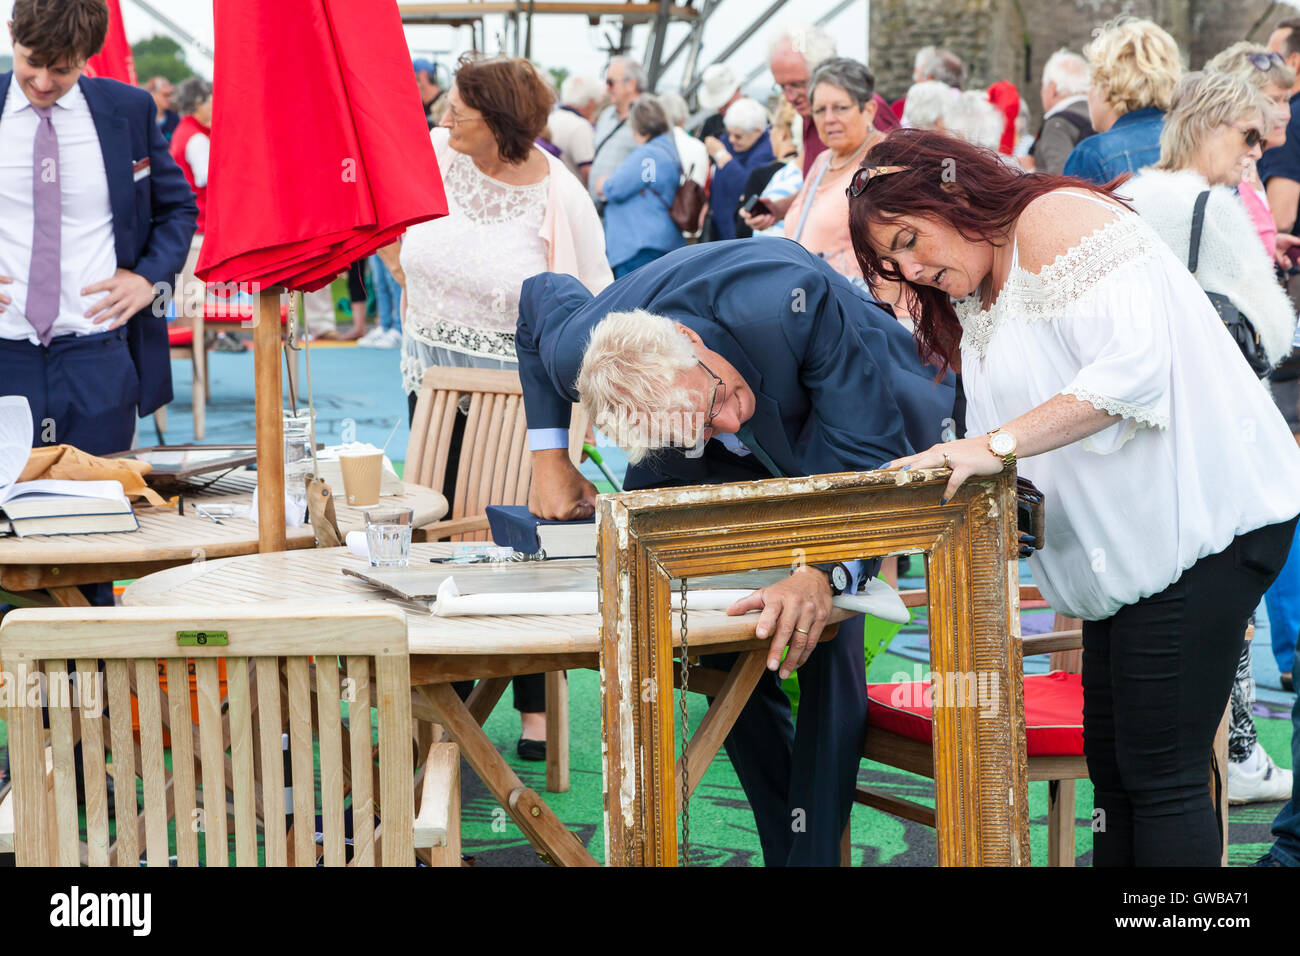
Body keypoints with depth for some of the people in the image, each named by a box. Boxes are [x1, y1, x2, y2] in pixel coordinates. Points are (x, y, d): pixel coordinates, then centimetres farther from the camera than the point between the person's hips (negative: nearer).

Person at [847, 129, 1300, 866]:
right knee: (1112, 768, 10)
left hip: (1202, 514, -10)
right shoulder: (977, 301, 20)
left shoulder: (1057, 220, -10)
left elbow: (1134, 362, -24)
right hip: (1128, 541, 10)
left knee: (1160, 771, -9)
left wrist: (996, 444, -26)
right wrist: (955, 462, -3)